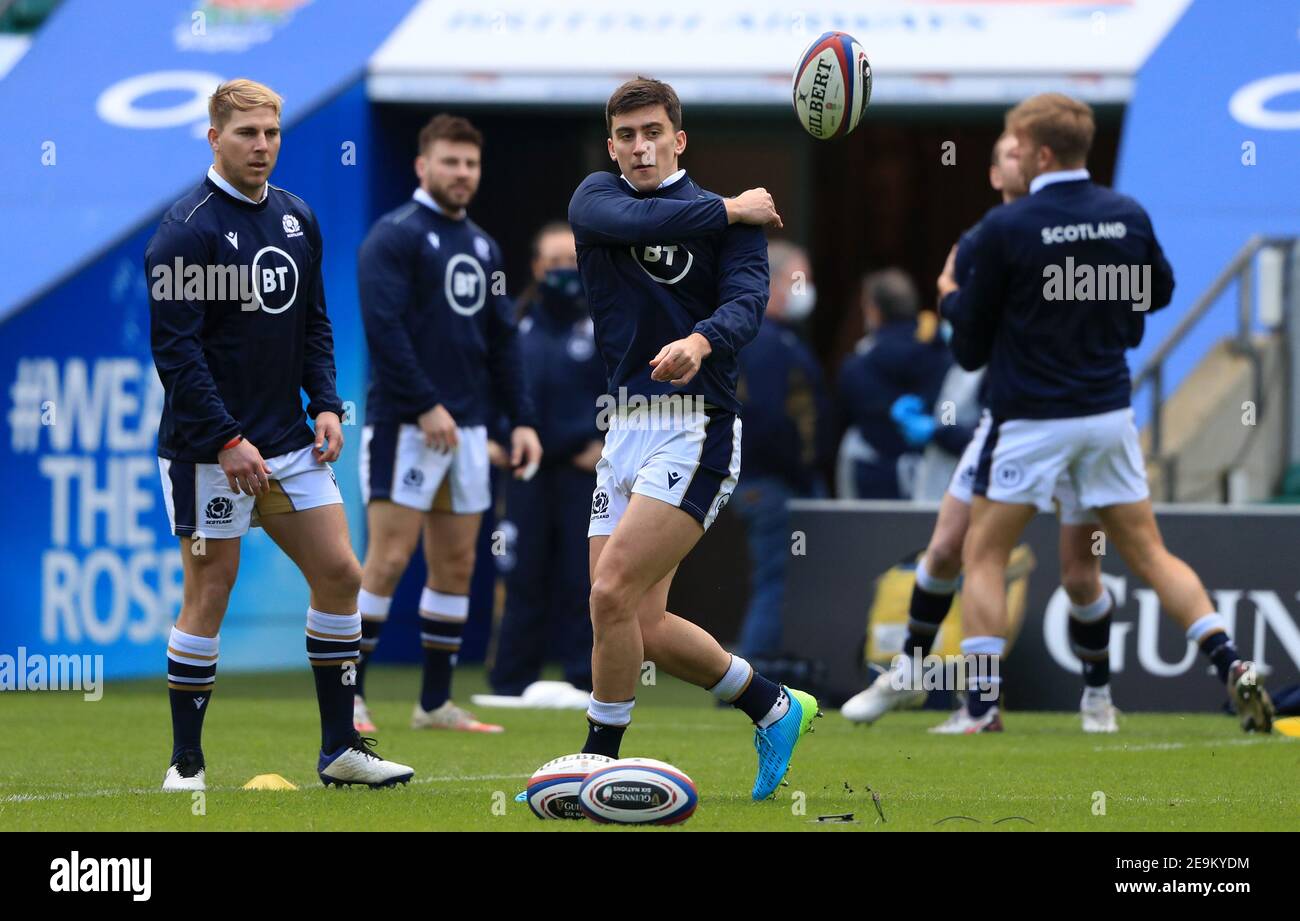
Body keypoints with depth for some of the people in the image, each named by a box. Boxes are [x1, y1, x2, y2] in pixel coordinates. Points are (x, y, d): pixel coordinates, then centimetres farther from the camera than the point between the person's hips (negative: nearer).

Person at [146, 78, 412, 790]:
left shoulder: (296, 219, 10)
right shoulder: (186, 230, -13)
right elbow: (174, 348, -16)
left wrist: (325, 404, 5)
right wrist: (226, 440, -20)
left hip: (288, 441, 7)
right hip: (208, 450, -7)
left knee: (339, 574, 3)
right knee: (209, 593, -4)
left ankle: (339, 749, 12)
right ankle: (186, 764, 5)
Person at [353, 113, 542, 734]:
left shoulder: (482, 246, 17)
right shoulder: (394, 236, -7)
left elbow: (501, 339, 20)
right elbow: (384, 327, -16)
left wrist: (520, 419, 12)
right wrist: (426, 406, -20)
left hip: (467, 427, 7)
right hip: (406, 426, -7)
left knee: (455, 564, 7)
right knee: (389, 559, -11)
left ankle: (435, 703, 12)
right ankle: (349, 694, -5)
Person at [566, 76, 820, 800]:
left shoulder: (732, 217, 0)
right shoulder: (596, 198, 11)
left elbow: (747, 303, -16)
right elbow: (627, 219, -13)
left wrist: (701, 341, -37)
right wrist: (727, 209, -9)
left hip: (697, 428, -6)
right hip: (627, 428, 6)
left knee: (614, 591, -17)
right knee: (640, 622, 4)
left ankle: (599, 763, -3)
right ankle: (776, 708, 24)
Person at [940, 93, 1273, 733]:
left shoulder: (1006, 229, -13)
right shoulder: (1129, 217, 1)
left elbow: (970, 345, -5)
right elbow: (1160, 291, 19)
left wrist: (950, 295, 15)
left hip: (1031, 420, -4)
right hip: (1109, 411, 4)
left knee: (983, 558, 8)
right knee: (1149, 555, 10)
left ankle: (984, 701, 0)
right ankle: (1233, 668, -3)